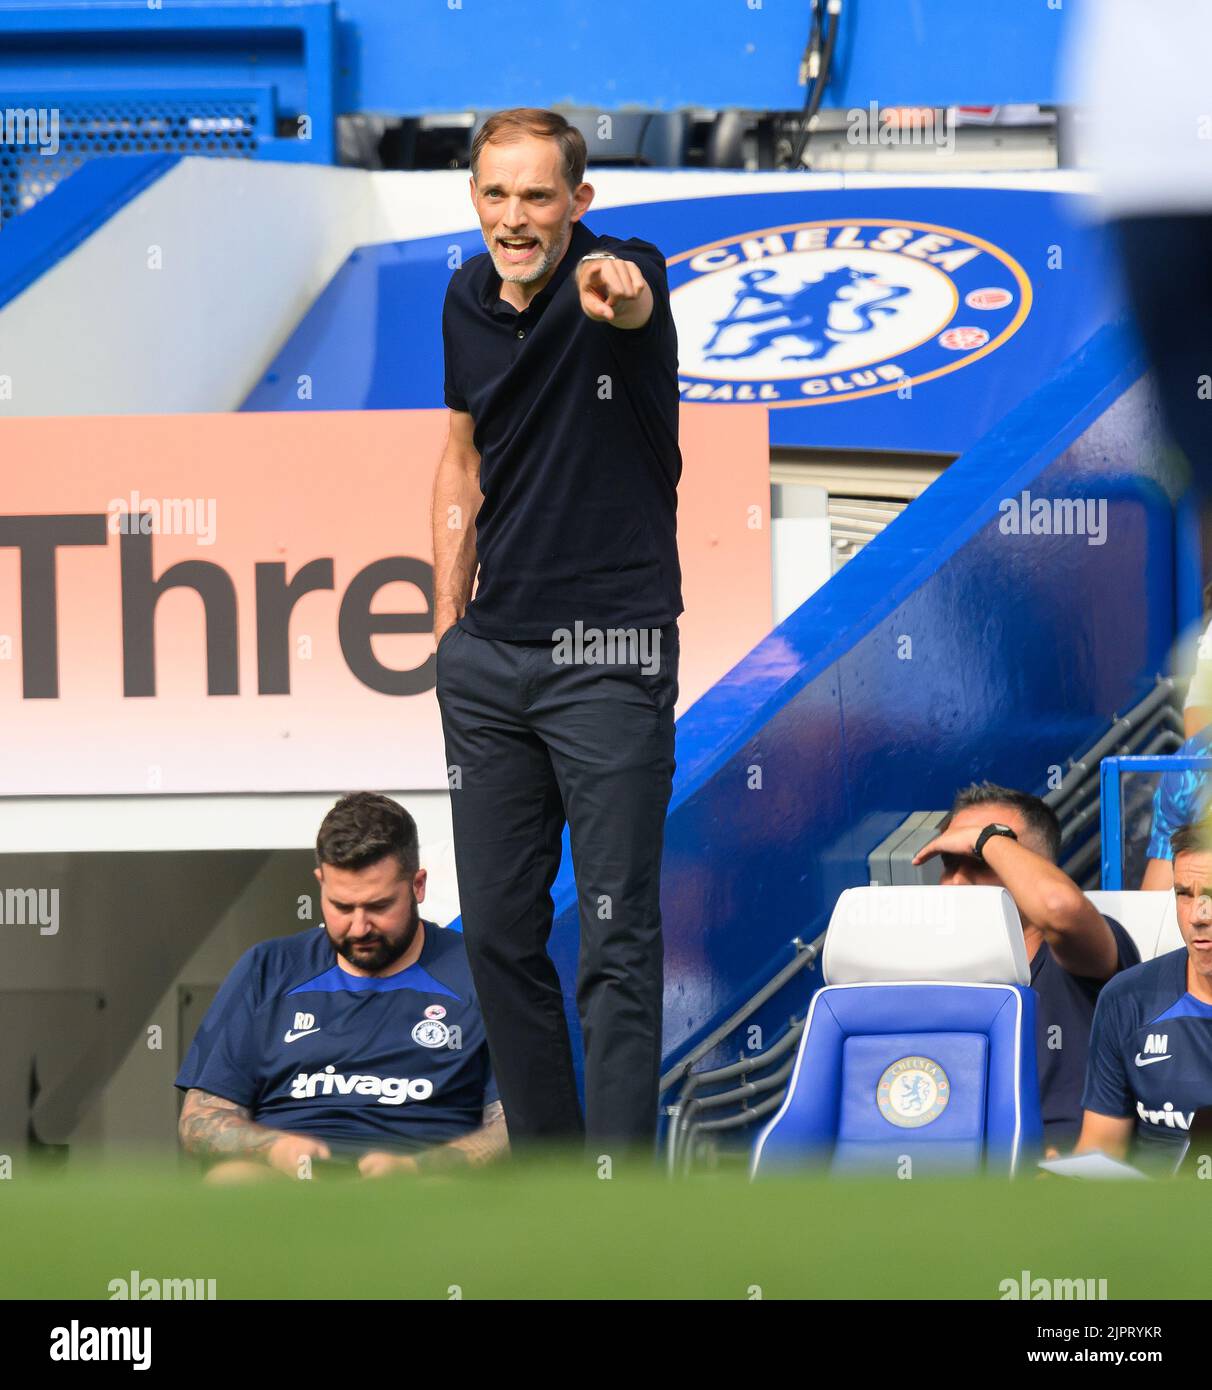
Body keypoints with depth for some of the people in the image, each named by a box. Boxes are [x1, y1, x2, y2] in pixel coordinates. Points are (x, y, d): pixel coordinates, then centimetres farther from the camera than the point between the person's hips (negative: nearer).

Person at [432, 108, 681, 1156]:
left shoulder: (622, 276, -12)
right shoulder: (469, 301, 6)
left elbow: (635, 304, -38)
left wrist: (619, 296, -63)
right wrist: (449, 627, 15)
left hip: (610, 655, -6)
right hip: (491, 658, 6)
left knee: (618, 934, -7)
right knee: (498, 927, 9)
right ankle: (544, 1157, 19)